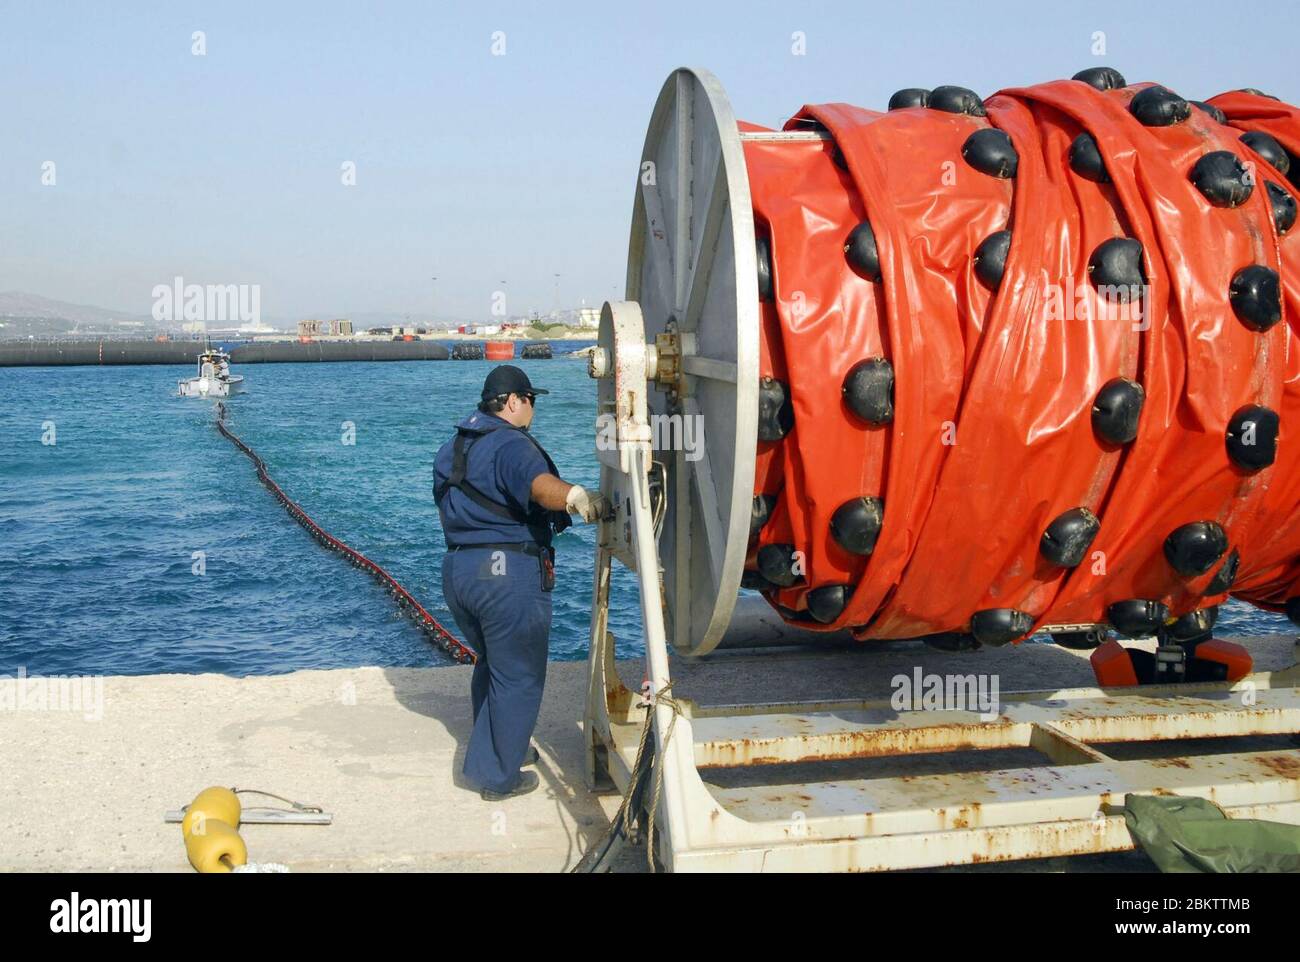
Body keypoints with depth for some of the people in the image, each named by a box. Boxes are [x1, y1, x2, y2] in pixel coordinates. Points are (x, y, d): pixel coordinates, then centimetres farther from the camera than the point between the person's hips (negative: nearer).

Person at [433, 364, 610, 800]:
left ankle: (503, 748, 39)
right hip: (508, 572, -9)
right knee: (518, 678, 4)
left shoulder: (452, 448, 17)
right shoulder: (511, 445, -13)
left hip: (457, 569, 9)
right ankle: (498, 776, 11)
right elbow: (541, 485, -35)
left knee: (492, 664, 26)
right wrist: (579, 498, -52)